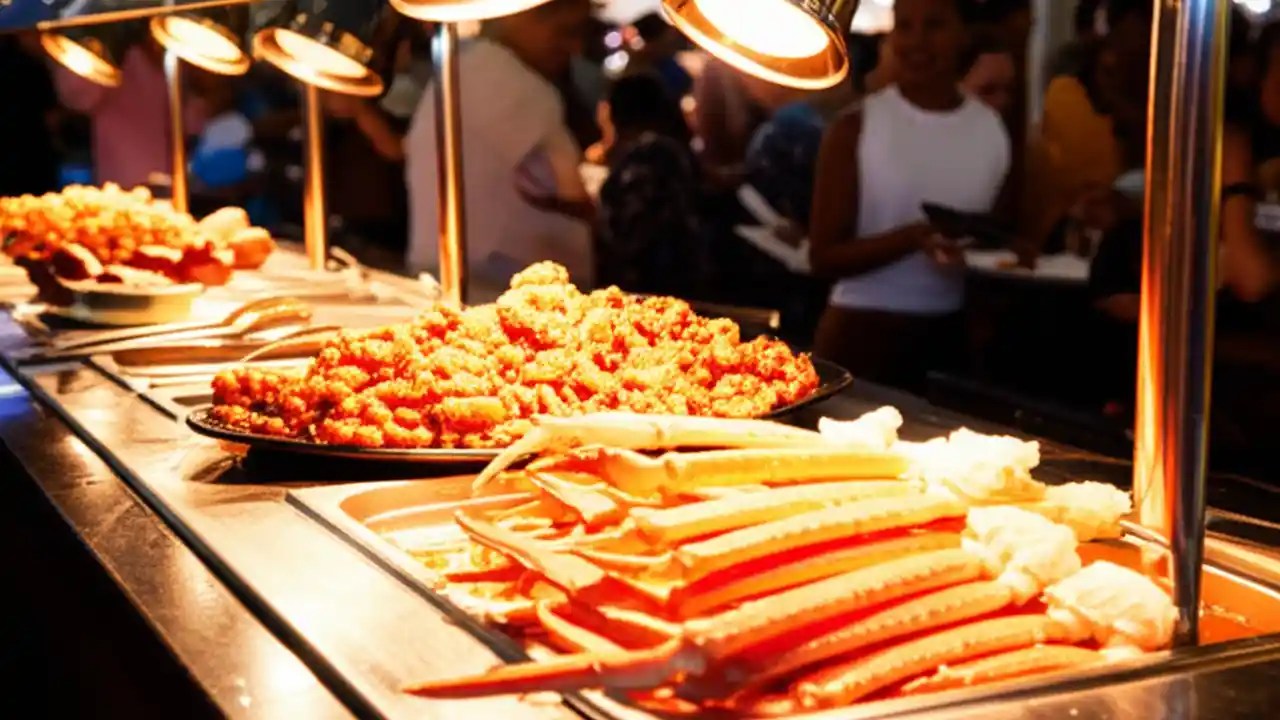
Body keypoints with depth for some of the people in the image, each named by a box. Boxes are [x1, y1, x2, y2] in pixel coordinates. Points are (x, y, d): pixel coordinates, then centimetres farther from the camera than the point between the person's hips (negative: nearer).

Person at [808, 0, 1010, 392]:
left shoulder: (995, 129, 5)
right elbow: (824, 256, -8)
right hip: (862, 338, -3)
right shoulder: (855, 128, -5)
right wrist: (914, 237, -23)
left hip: (955, 338, 3)